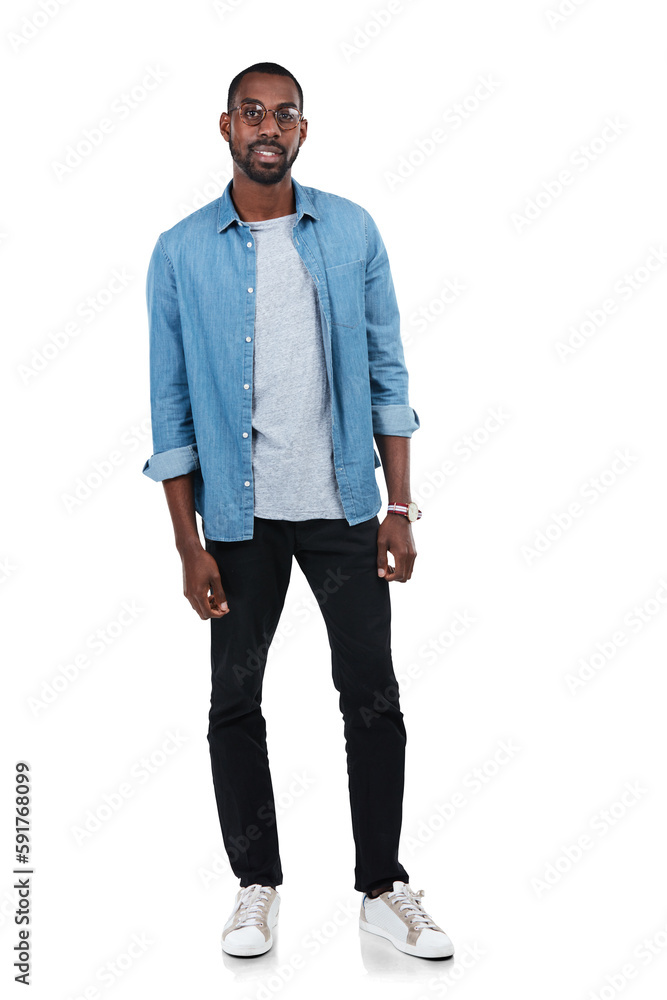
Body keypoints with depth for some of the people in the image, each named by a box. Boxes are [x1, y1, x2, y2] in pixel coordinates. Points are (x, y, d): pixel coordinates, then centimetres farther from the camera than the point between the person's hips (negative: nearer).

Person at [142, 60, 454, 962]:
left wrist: (400, 506, -1)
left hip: (343, 505, 1)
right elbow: (172, 406, -1)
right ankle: (258, 885, 26)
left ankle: (384, 889, 20)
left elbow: (386, 373, 4)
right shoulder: (181, 252, -2)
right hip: (240, 515, 0)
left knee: (373, 697, 4)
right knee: (235, 704, 8)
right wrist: (189, 544, -5)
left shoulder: (352, 231, 2)